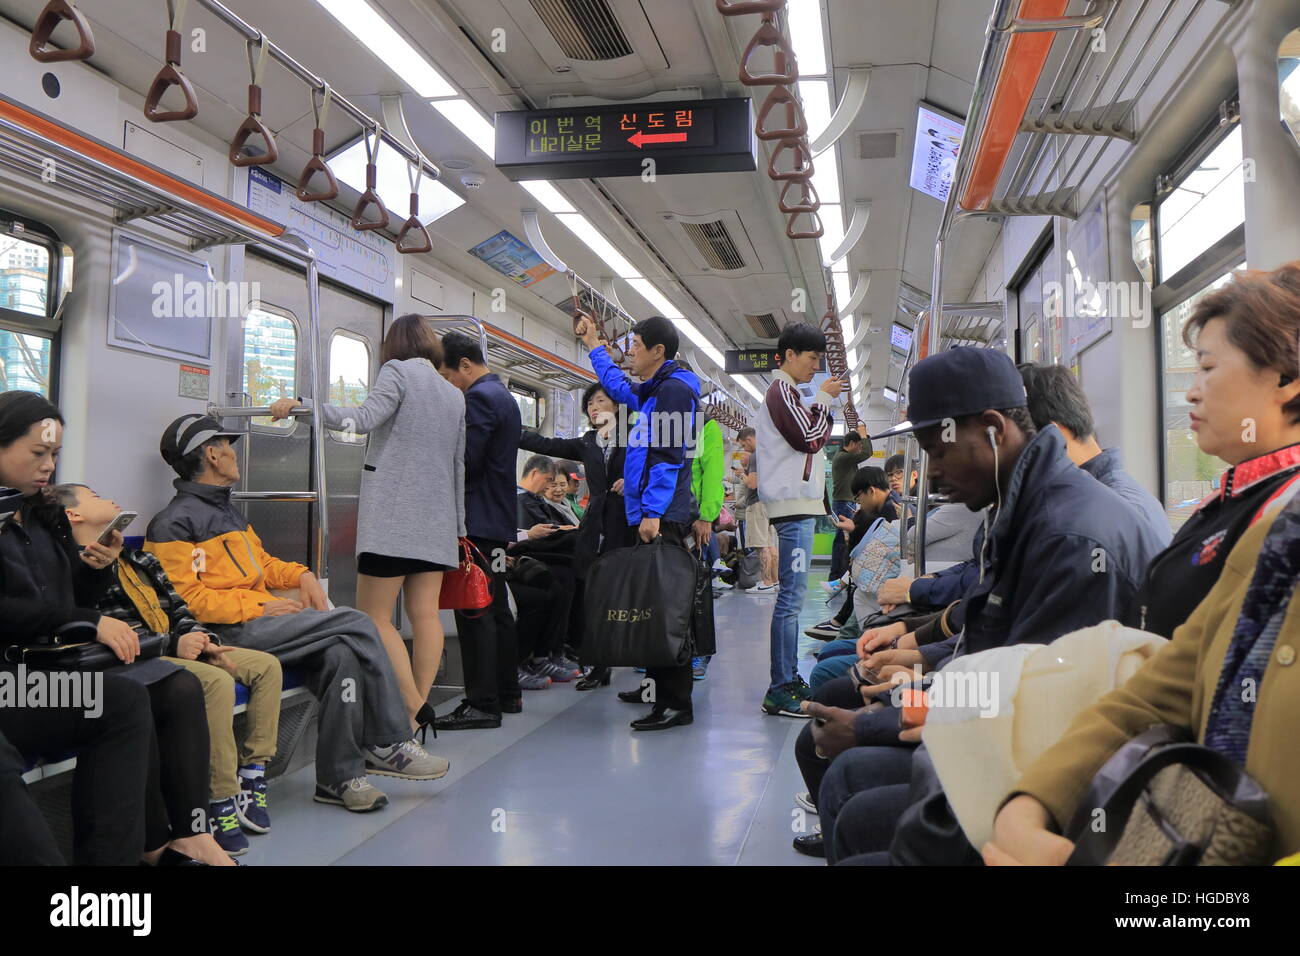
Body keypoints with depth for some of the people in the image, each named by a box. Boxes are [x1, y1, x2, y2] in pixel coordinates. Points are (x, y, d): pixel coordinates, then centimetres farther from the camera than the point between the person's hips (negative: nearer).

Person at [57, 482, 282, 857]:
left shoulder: (138, 560, 22)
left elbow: (178, 609, 17)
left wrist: (204, 641, -3)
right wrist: (171, 646, -21)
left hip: (178, 647, 9)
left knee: (266, 665, -4)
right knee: (216, 681, -32)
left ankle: (252, 777, -5)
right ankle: (222, 804, -26)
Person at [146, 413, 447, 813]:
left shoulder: (228, 512, 25)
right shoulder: (174, 523, -4)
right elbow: (183, 599, -12)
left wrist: (300, 575, 7)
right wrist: (259, 607, -16)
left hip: (261, 620, 8)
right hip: (230, 634, -8)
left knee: (340, 653, -22)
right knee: (356, 623, -18)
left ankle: (338, 777, -15)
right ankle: (389, 745, -9)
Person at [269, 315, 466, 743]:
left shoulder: (398, 370, 0)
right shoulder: (455, 395, 20)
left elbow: (365, 418, -17)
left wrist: (299, 405, -14)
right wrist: (460, 526, 25)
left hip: (394, 514, -7)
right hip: (437, 521, 7)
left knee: (374, 618, -5)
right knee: (425, 614, 3)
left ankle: (414, 708, -11)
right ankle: (420, 704, 2)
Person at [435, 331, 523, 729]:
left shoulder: (480, 398, -13)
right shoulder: (503, 395, 19)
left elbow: (466, 461, -19)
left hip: (478, 521, -11)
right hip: (499, 518, 11)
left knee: (474, 611, -8)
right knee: (496, 608, 15)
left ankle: (482, 703, -6)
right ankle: (507, 693, 23)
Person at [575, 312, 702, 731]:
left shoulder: (674, 389, -10)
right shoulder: (652, 391, 20)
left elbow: (669, 455, -19)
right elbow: (618, 387, 42)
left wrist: (653, 512, -22)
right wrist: (593, 346, 47)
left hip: (663, 518, -10)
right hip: (650, 514, 10)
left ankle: (676, 704, -8)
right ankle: (657, 683, 25)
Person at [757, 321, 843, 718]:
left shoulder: (786, 392, 24)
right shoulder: (781, 390, -8)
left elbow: (816, 439, 24)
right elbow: (808, 439, -16)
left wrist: (825, 404, 12)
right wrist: (823, 399, -5)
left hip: (798, 503, 11)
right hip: (793, 505, -11)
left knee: (792, 596, 12)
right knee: (791, 597, -13)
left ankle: (789, 681, 19)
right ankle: (779, 692, -11)